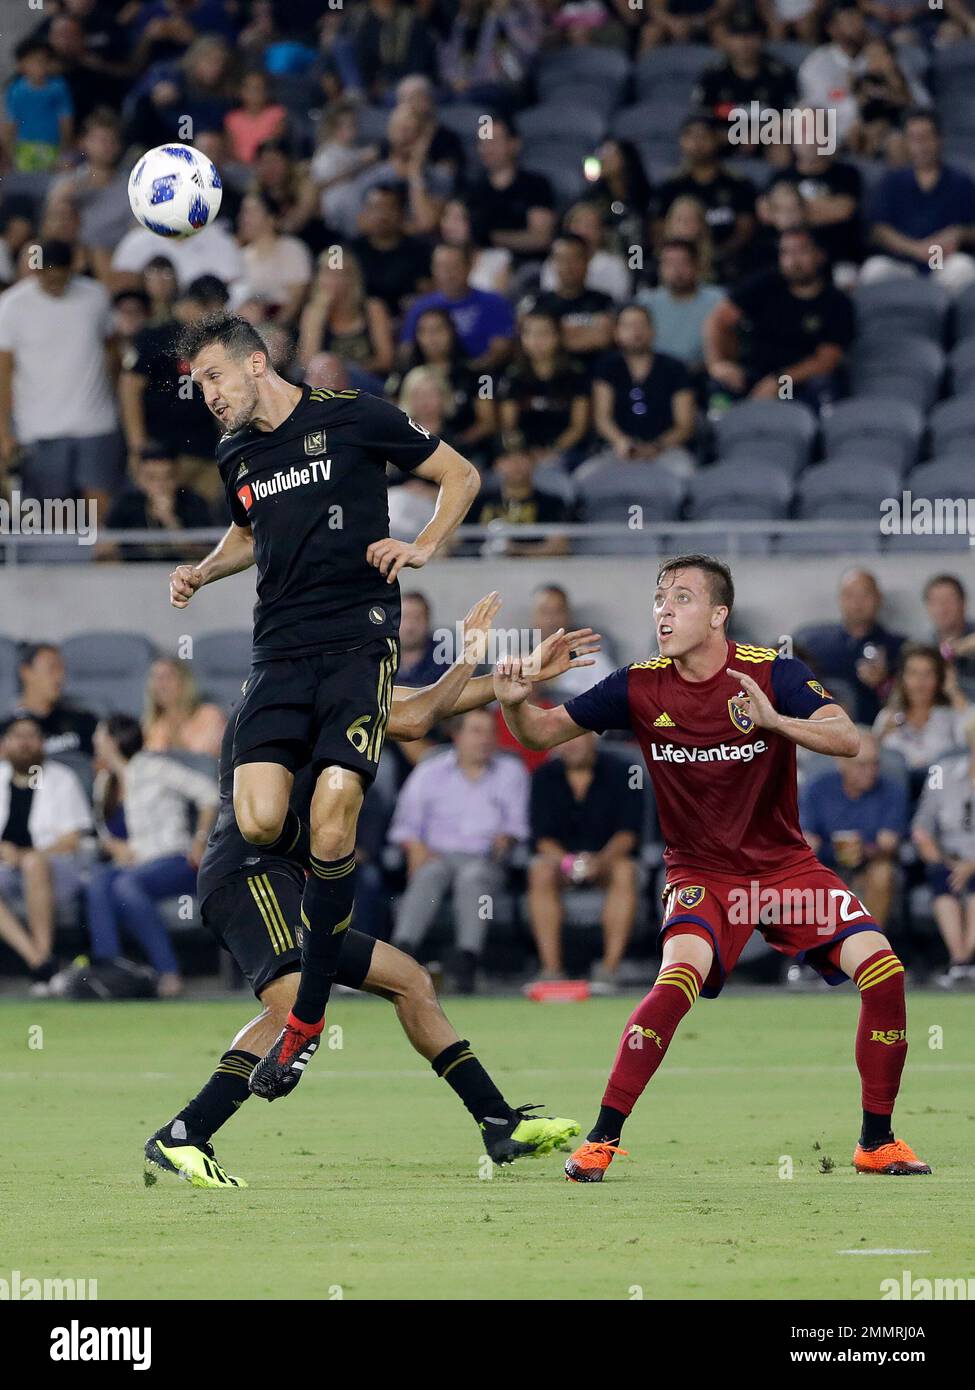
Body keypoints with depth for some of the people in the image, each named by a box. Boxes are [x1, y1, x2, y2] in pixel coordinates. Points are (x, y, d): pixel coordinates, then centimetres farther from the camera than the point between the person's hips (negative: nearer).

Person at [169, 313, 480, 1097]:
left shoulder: (352, 418, -1)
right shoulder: (237, 459, 16)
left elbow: (461, 476, 8)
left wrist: (424, 547, -7)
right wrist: (202, 571, 18)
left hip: (358, 640, -5)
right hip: (280, 650, 5)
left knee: (332, 821, -18)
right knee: (258, 823, -16)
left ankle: (308, 1018, -8)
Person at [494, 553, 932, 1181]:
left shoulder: (774, 672, -12)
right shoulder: (640, 687, -7)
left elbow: (848, 740, -24)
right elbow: (543, 733, 0)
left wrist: (775, 721, -40)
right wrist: (515, 702, -22)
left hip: (785, 863, 1)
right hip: (700, 871, -1)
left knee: (882, 971, -15)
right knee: (680, 976, -30)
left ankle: (877, 1142, 2)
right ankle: (601, 1139, -21)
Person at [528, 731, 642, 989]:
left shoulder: (619, 772, -5)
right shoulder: (545, 777, 0)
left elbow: (628, 832, -12)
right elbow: (542, 835, -5)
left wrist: (602, 859, -31)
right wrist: (563, 860, -27)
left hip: (609, 856, -1)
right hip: (559, 854, 1)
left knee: (625, 872, -35)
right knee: (540, 873, -33)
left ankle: (610, 966, -37)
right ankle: (551, 968, -37)